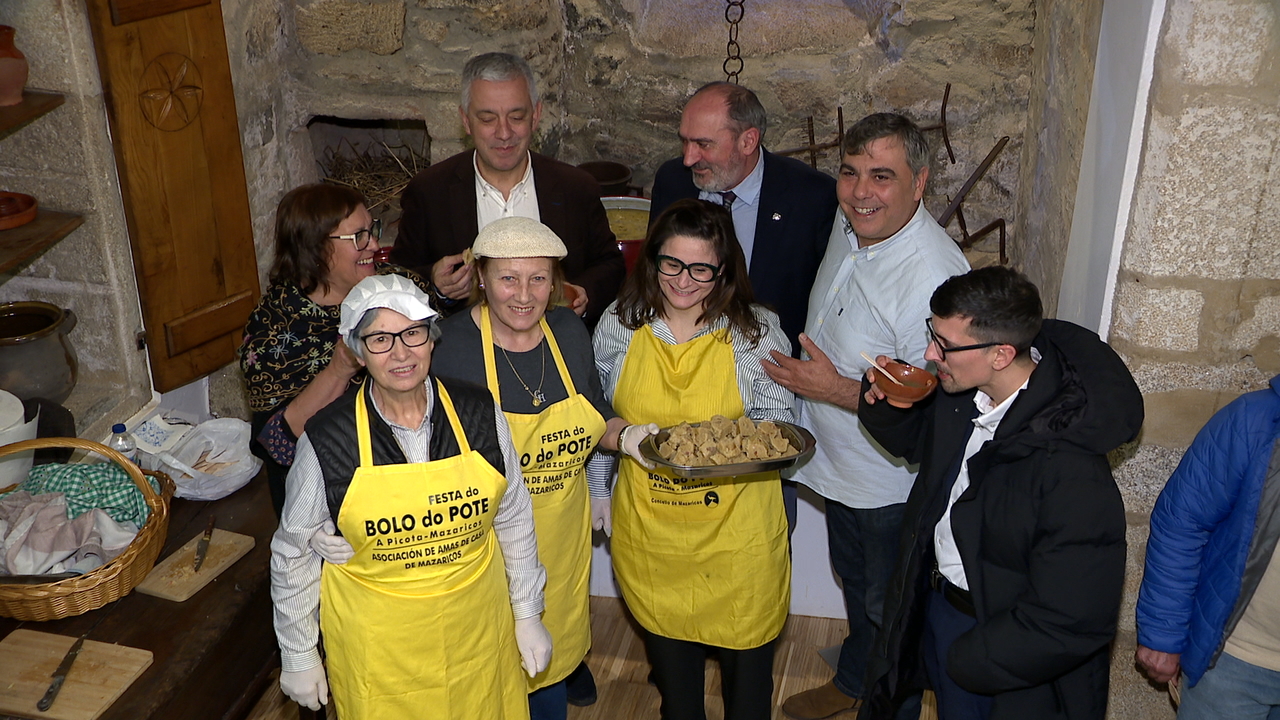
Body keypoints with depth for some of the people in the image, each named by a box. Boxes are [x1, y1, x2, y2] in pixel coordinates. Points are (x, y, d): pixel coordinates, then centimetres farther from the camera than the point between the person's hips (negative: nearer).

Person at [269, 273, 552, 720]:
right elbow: (293, 555, -3)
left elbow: (513, 519, 3)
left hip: (477, 628, 2)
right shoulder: (327, 441, -16)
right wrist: (298, 657, 3)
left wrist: (527, 615, 8)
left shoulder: (480, 414, -10)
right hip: (376, 645, -2)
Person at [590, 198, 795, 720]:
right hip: (648, 525, 2)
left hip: (736, 525, -2)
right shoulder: (618, 325, -4)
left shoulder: (757, 331, -11)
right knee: (665, 636, 21)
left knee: (745, 640, 13)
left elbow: (776, 421, -6)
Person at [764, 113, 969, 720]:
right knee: (853, 585, 30)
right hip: (837, 460, 8)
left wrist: (837, 390, -28)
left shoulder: (935, 278, -34)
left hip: (894, 482, -8)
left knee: (888, 608, 18)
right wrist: (806, 373, 7)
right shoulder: (849, 224, -8)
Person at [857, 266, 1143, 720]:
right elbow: (919, 441, 10)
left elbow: (1070, 623, -30)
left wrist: (970, 660, -18)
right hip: (938, 602, 7)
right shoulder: (961, 392, -13)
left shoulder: (1073, 475, -36)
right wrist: (885, 404, -12)